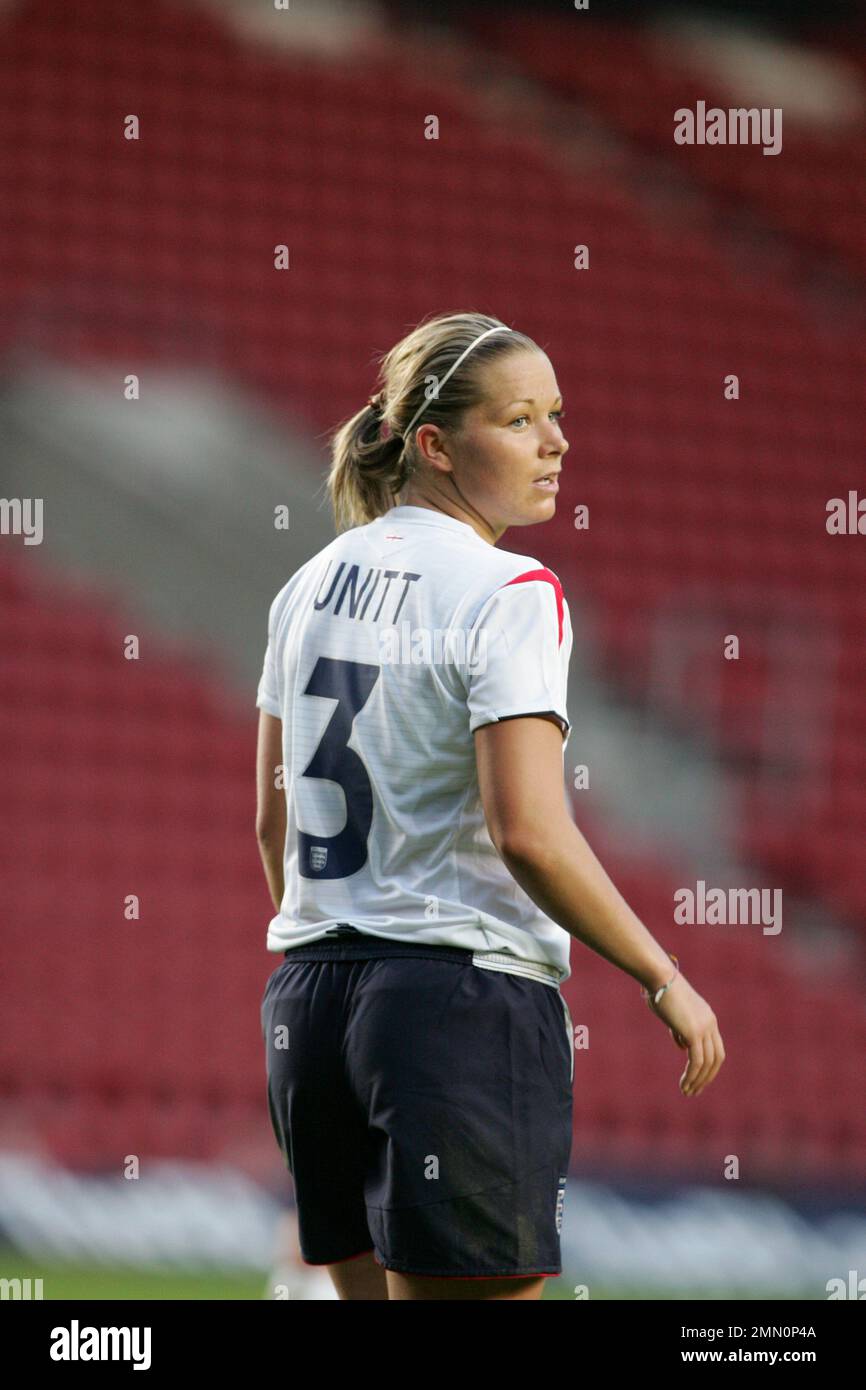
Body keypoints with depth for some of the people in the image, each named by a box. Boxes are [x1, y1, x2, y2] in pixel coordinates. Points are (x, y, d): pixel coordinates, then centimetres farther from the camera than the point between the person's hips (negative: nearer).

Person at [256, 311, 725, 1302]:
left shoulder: (311, 586, 11)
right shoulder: (509, 596, -11)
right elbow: (529, 836, -20)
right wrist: (668, 983, -11)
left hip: (309, 998, 8)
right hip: (468, 996, -8)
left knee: (377, 1299, 14)